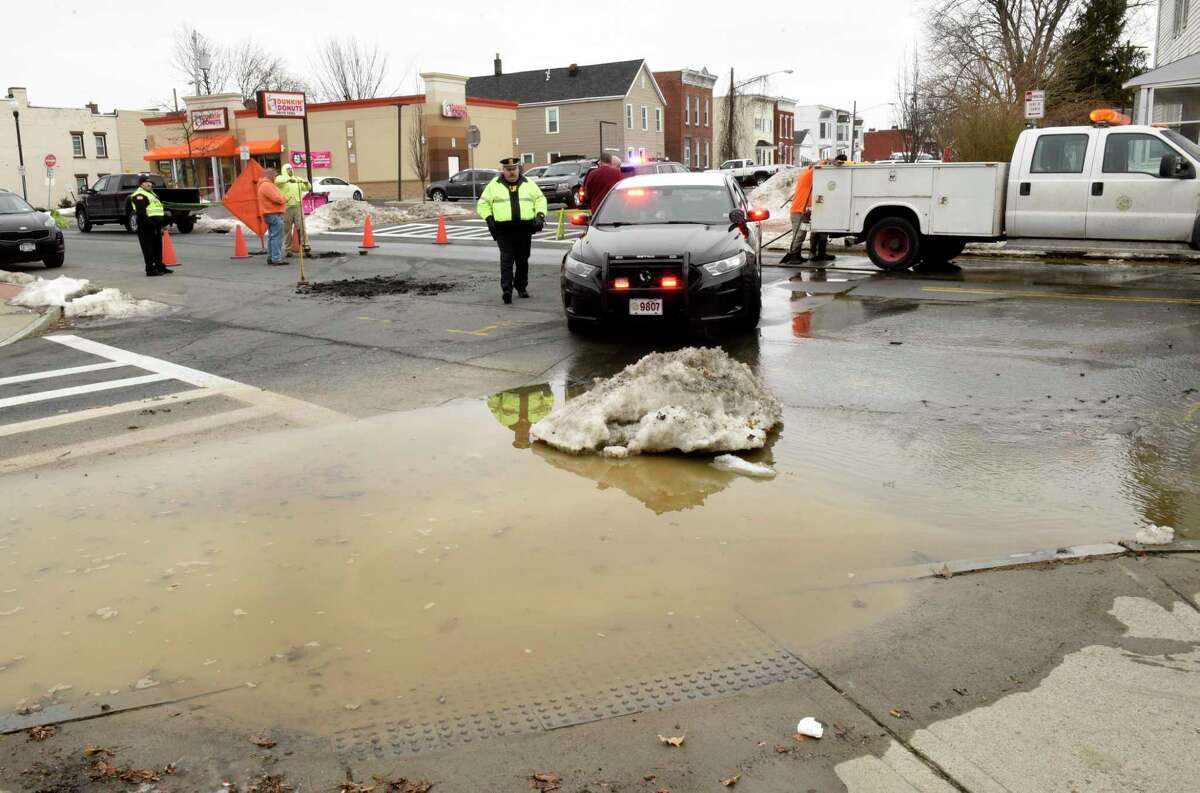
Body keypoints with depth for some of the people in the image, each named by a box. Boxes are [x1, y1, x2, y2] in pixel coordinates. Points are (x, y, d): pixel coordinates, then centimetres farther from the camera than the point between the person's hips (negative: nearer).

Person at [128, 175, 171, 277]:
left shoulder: (151, 194, 24)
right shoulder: (139, 195, -9)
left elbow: (158, 209, 28)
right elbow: (141, 212, -20)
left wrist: (163, 222, 20)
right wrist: (149, 223, -25)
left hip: (156, 226, 10)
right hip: (147, 226, -10)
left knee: (158, 247, 15)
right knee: (149, 249, -7)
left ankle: (159, 267, 25)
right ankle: (150, 270, -5)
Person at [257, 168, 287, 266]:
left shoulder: (264, 185, 20)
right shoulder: (267, 185, -14)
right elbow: (276, 198, -22)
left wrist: (281, 200, 8)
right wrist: (283, 200, -3)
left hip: (270, 214, 11)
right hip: (274, 214, -11)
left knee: (272, 236, 15)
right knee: (277, 237, -12)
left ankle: (270, 257, 19)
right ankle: (277, 258, -15)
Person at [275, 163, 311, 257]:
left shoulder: (297, 179, 16)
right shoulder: (281, 178, 4)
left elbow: (307, 188, 14)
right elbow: (277, 180, -21)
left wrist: (307, 183, -9)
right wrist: (289, 179, -35)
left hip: (298, 207, 2)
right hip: (286, 208, -2)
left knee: (301, 227, -6)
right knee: (287, 229, 1)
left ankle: (305, 245, -7)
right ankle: (289, 249, 6)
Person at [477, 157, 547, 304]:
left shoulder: (528, 184, 11)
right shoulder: (494, 185, 8)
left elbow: (540, 199, 16)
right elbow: (483, 203, 12)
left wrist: (540, 214, 0)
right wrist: (488, 218, -3)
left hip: (524, 229, 2)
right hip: (504, 230, -2)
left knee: (523, 260, 10)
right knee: (506, 260, -11)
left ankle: (521, 287, 24)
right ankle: (506, 289, -17)